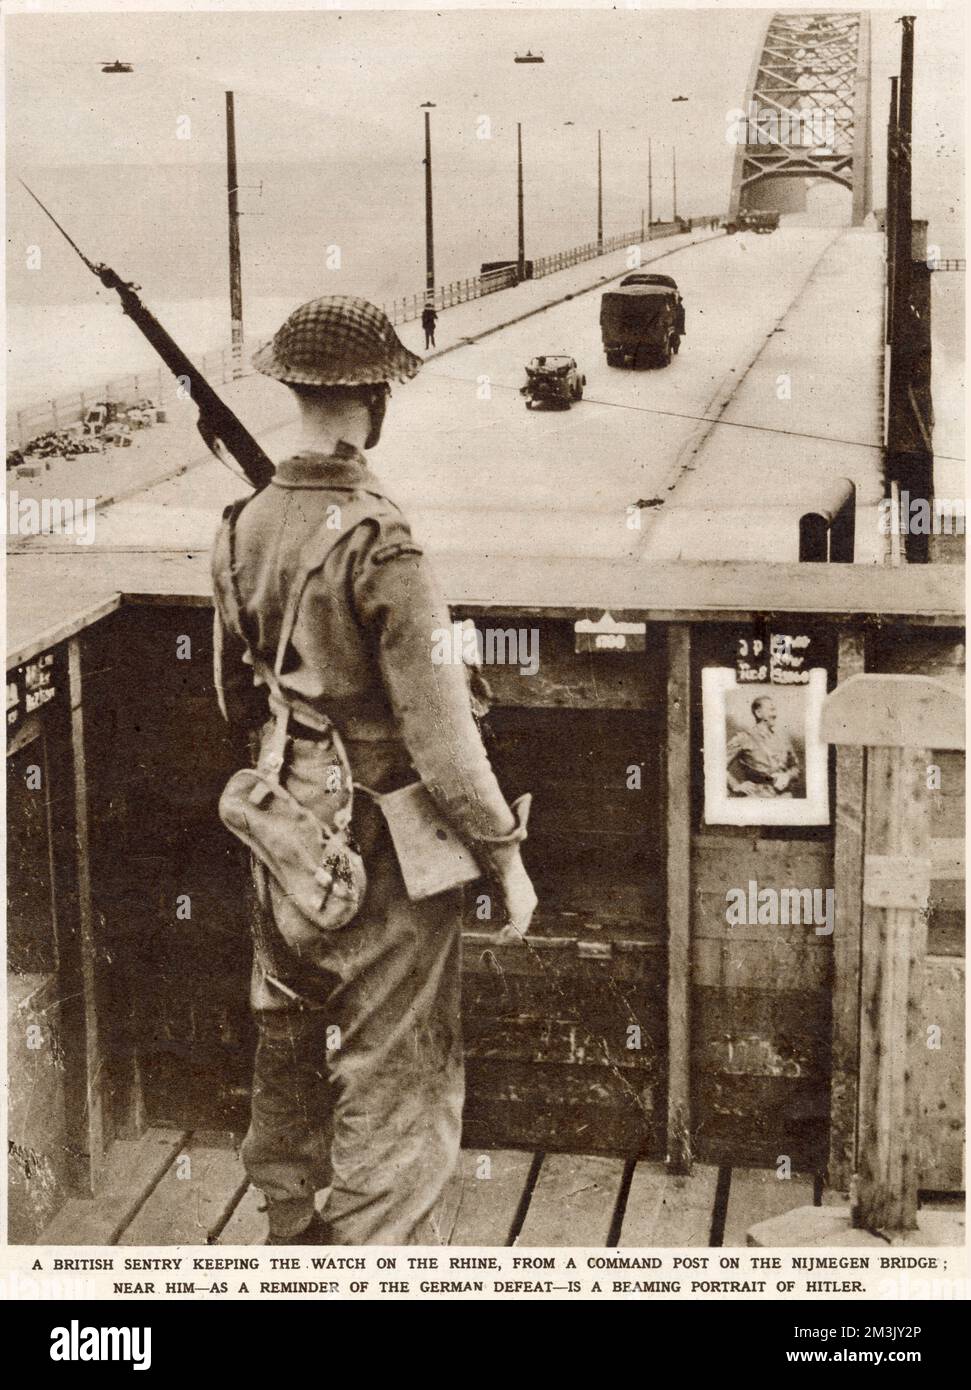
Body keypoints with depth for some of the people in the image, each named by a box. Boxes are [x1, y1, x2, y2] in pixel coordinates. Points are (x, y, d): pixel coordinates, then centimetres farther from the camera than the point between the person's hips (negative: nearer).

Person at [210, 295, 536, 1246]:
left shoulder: (243, 528, -1)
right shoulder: (380, 543, -23)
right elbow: (439, 734, -22)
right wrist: (506, 857, -12)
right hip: (382, 844, -7)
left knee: (290, 1049, 23)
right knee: (394, 1080, 6)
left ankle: (290, 1227, 42)